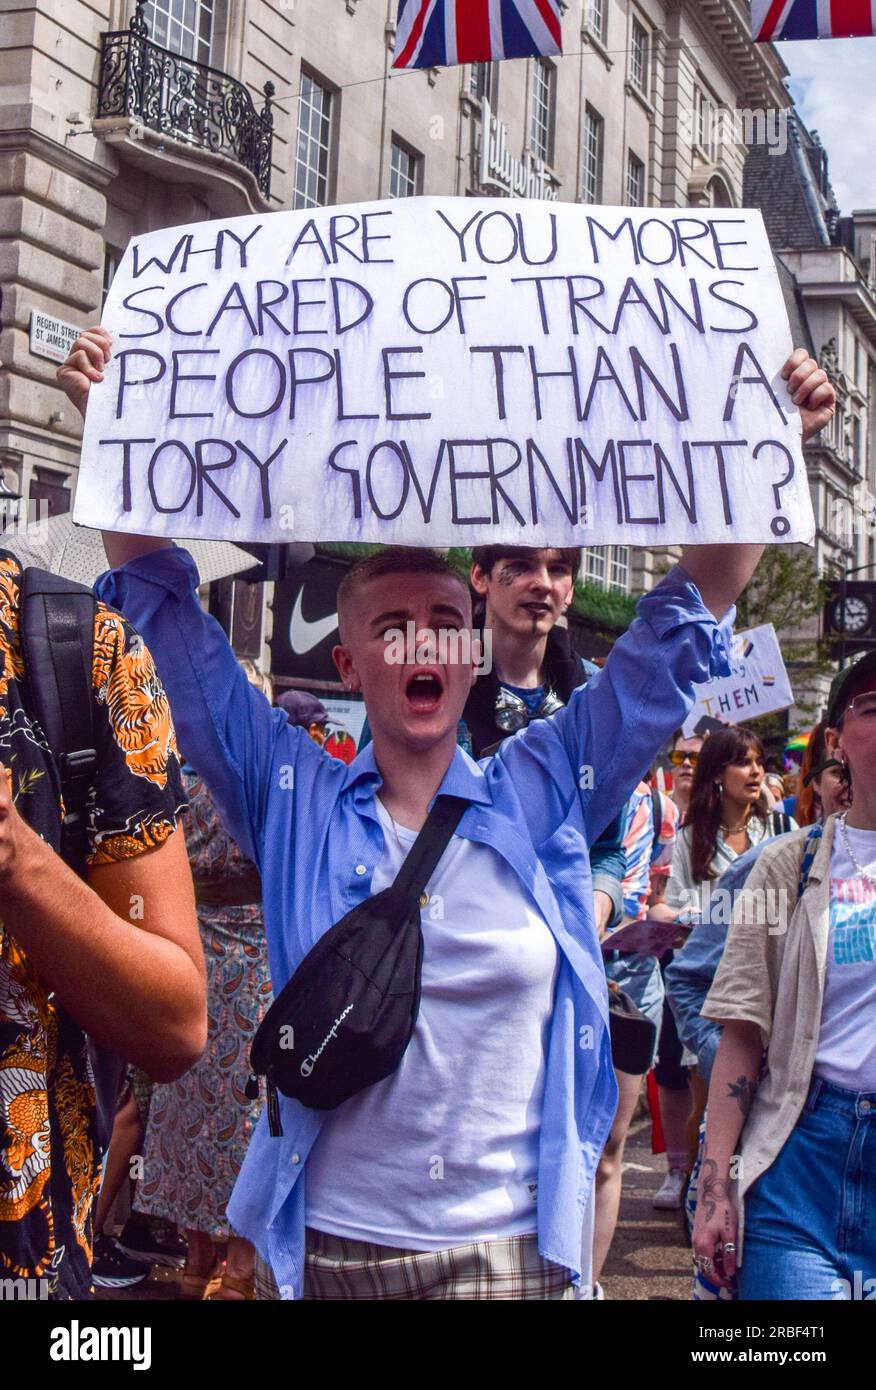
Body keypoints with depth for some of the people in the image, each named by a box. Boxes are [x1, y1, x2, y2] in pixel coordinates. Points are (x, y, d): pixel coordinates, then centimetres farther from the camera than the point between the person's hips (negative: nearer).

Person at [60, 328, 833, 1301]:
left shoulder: (542, 793, 1)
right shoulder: (295, 799, 0)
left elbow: (685, 619, 2)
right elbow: (165, 611, -1)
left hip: (513, 1247, 1)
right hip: (328, 1244, 0)